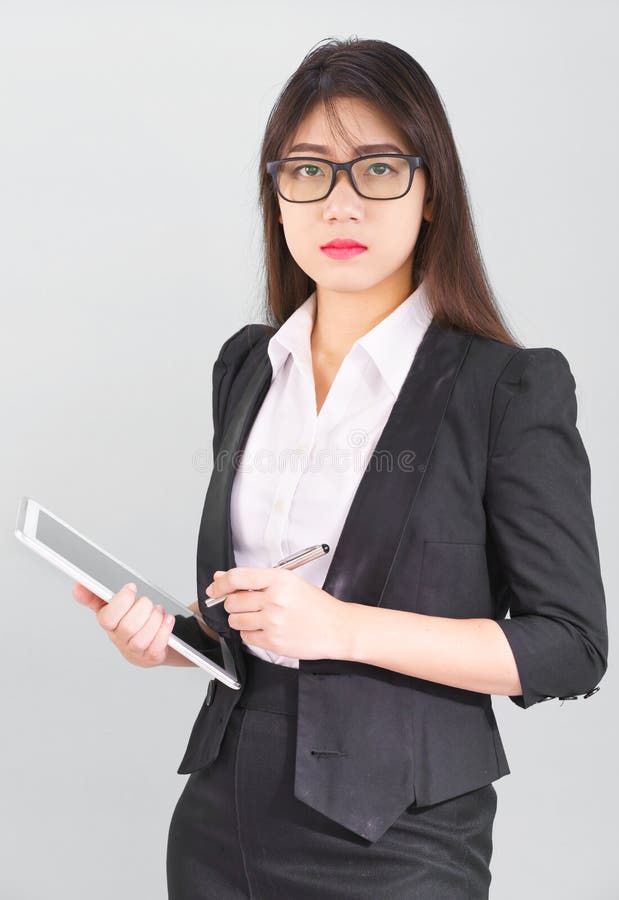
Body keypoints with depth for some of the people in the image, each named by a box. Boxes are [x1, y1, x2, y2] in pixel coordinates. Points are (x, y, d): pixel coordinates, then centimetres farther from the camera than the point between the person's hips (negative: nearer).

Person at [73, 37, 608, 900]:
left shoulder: (511, 390, -12)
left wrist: (343, 628, -21)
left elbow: (571, 647, -13)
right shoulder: (247, 365, 6)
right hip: (224, 817, 5)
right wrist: (171, 636, -5)